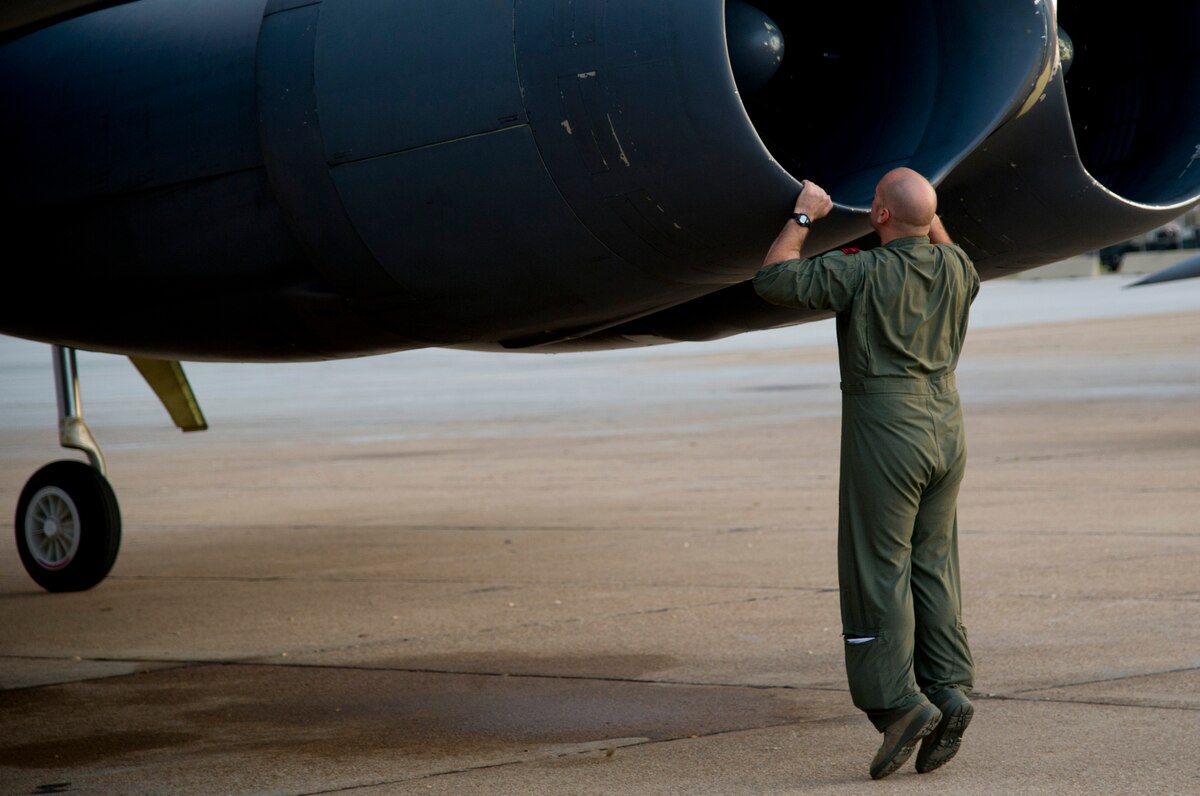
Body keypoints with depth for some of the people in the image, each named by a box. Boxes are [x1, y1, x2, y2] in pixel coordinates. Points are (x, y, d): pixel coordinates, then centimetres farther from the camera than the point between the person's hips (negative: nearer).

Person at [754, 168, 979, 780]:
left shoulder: (863, 272, -14)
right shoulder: (955, 269, 6)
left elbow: (773, 280, -10)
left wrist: (803, 217, 2)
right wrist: (929, 214, 33)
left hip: (885, 431, -6)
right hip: (946, 428, 6)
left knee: (878, 570, -1)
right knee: (934, 565, 12)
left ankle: (898, 700, -5)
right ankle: (949, 688, 5)